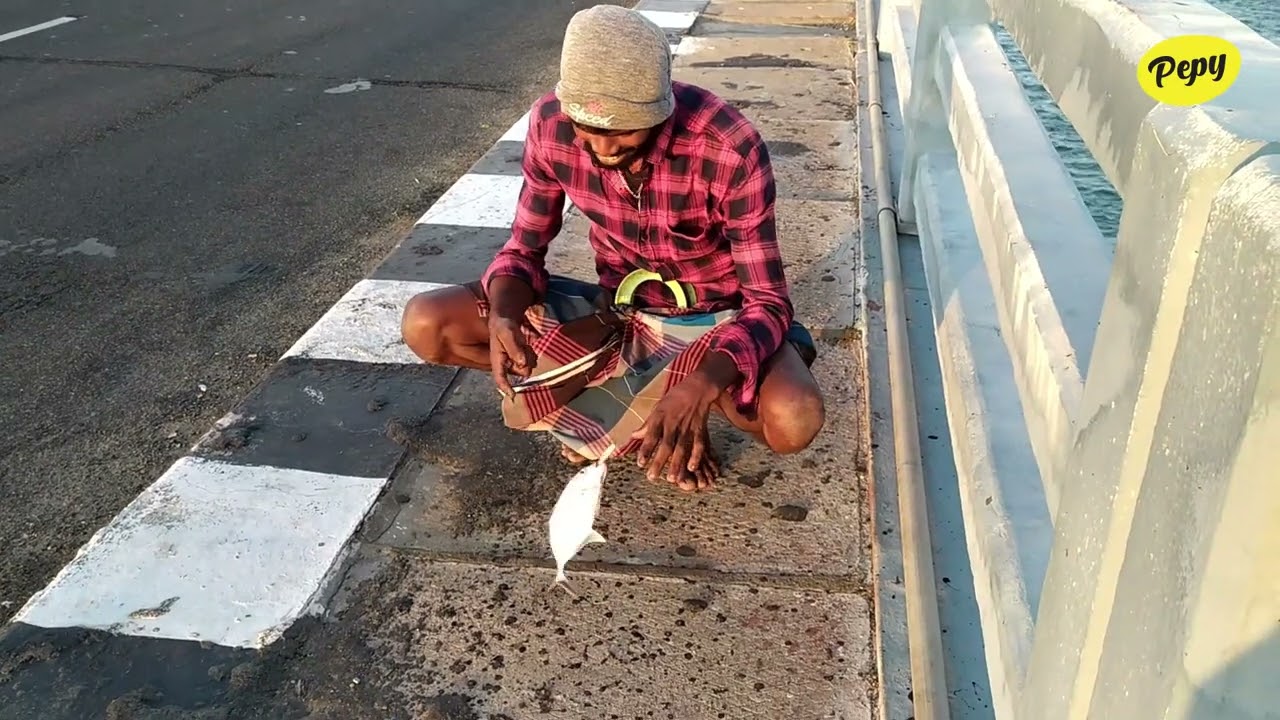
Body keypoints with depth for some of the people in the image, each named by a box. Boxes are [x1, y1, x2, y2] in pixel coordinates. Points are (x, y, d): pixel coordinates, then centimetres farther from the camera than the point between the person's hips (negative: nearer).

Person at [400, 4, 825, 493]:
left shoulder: (730, 149, -28)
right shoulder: (550, 125, -17)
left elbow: (769, 303, -24)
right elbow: (525, 248, -4)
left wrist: (703, 384, -43)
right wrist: (502, 316, -27)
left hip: (712, 320, -3)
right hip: (614, 311, 3)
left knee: (794, 420, -35)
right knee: (426, 325, -12)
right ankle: (649, 406, -5)